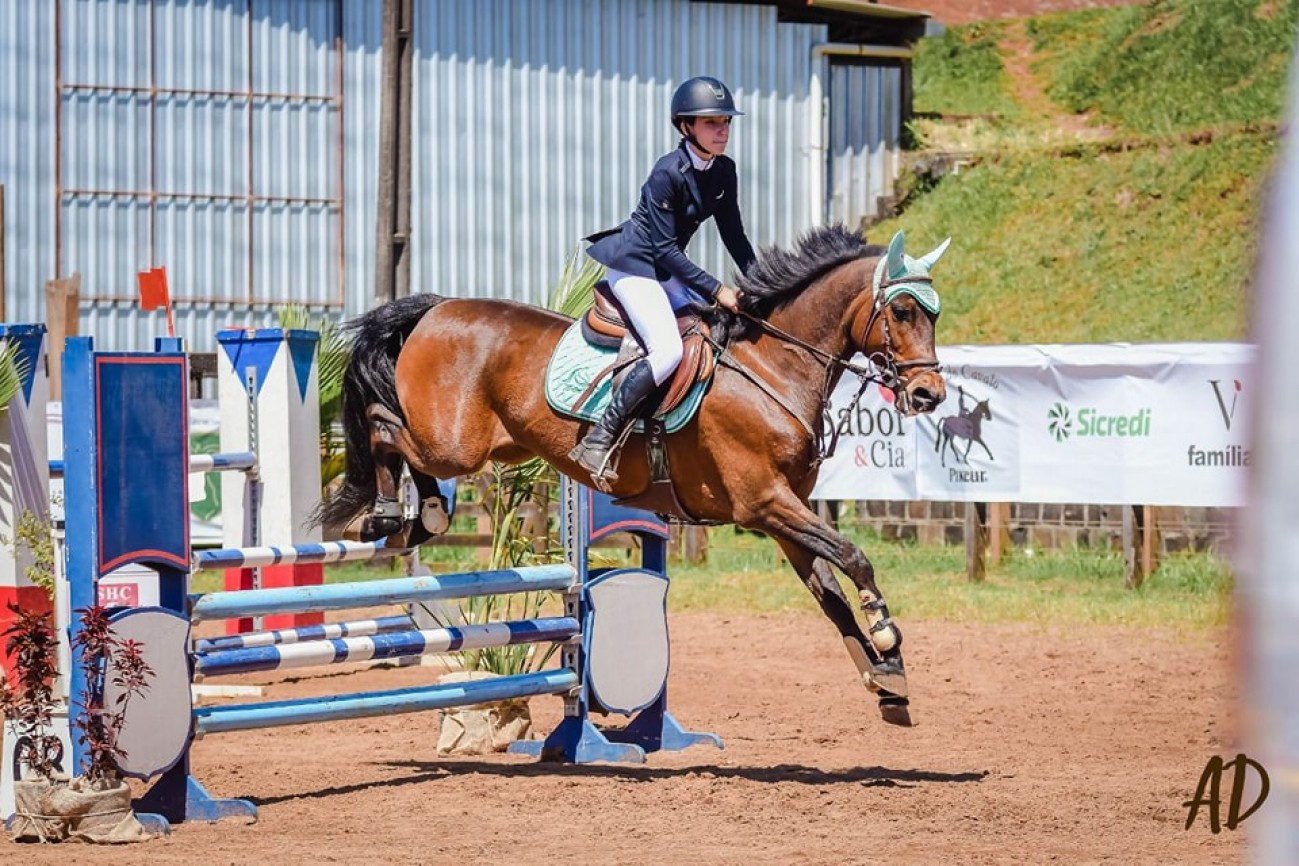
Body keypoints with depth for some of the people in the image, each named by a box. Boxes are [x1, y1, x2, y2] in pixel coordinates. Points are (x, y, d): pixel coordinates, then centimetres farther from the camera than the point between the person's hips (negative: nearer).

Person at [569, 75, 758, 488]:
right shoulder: (668, 173, -22)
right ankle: (599, 438, -22)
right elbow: (666, 249, -22)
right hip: (632, 263, -9)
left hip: (668, 269, 9)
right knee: (668, 349, -26)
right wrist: (716, 290, -24)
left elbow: (734, 237, 9)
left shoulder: (724, 171, 2)